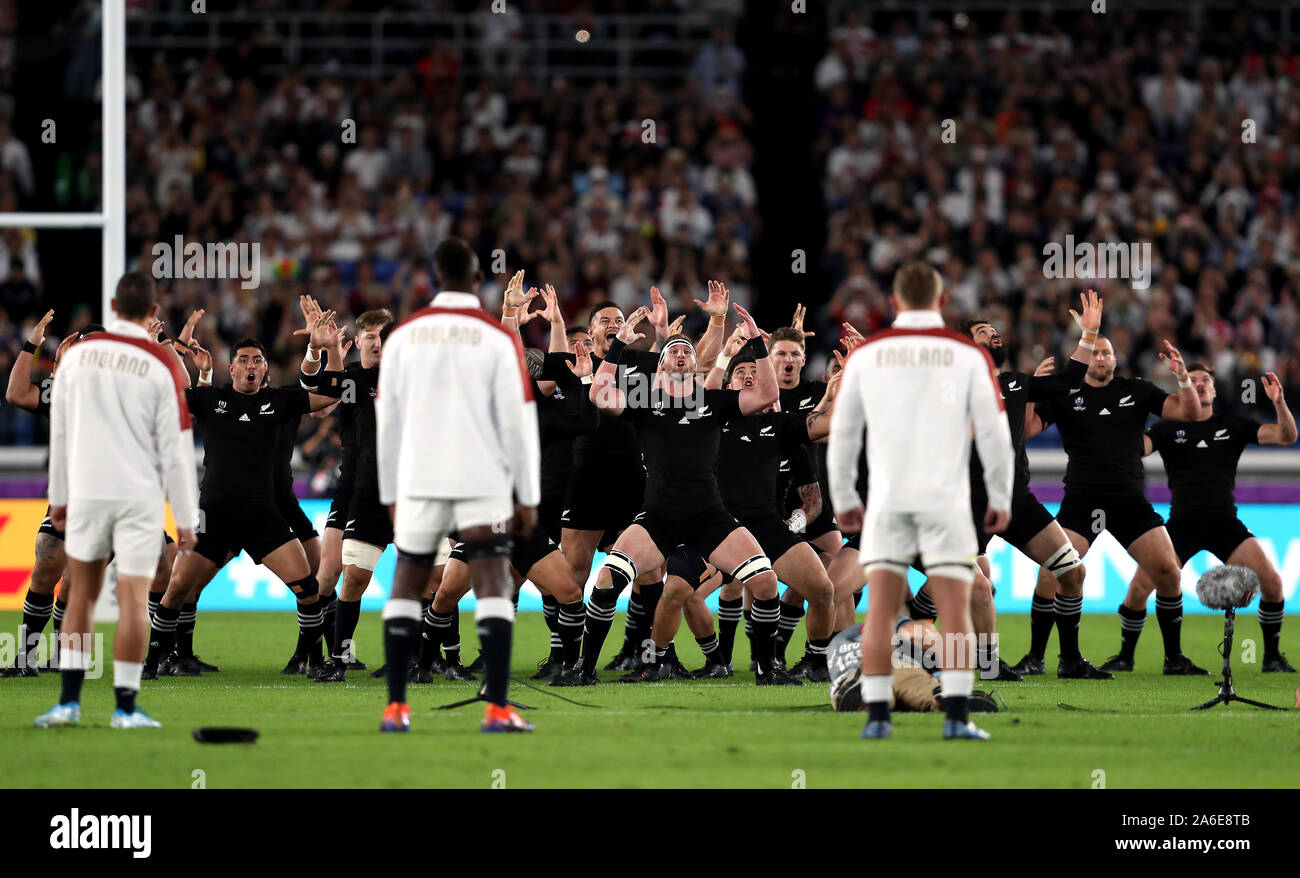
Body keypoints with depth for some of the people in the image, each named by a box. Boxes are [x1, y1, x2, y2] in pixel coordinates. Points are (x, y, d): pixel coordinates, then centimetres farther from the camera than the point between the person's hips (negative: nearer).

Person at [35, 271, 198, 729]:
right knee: (132, 598, 0)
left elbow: (59, 430, 9)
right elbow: (175, 449, -6)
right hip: (140, 496, -3)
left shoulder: (77, 353, 3)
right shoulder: (163, 365, -6)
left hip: (86, 491, 3)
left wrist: (59, 497, 18)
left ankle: (69, 700, 7)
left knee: (82, 593, 13)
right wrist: (185, 518, 0)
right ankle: (125, 705, -1)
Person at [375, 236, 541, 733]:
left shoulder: (403, 336, 5)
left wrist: (391, 495, 15)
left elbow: (387, 420, 8)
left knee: (407, 585, 13)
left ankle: (396, 707, 8)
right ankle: (497, 708, -14)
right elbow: (517, 422, -4)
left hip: (419, 482, 2)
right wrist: (527, 497, 2)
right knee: (492, 584, -3)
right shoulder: (498, 339, -3)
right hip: (483, 482, -2)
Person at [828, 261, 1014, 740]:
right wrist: (1000, 500, 10)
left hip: (887, 499, 1)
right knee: (955, 609, 1)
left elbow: (842, 431, 8)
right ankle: (957, 715, -8)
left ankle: (877, 716, -3)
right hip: (946, 500, -1)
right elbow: (994, 432, 0)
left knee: (880, 609, 3)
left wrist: (844, 500, 17)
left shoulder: (866, 353, 4)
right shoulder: (968, 355, 0)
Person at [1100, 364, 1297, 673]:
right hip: (1181, 524, -1)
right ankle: (1125, 657, 7)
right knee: (1139, 587, -13)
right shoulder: (1168, 429, 5)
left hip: (1224, 523, 1)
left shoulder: (1233, 425, 7)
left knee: (1271, 581, -14)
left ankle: (1272, 658, 3)